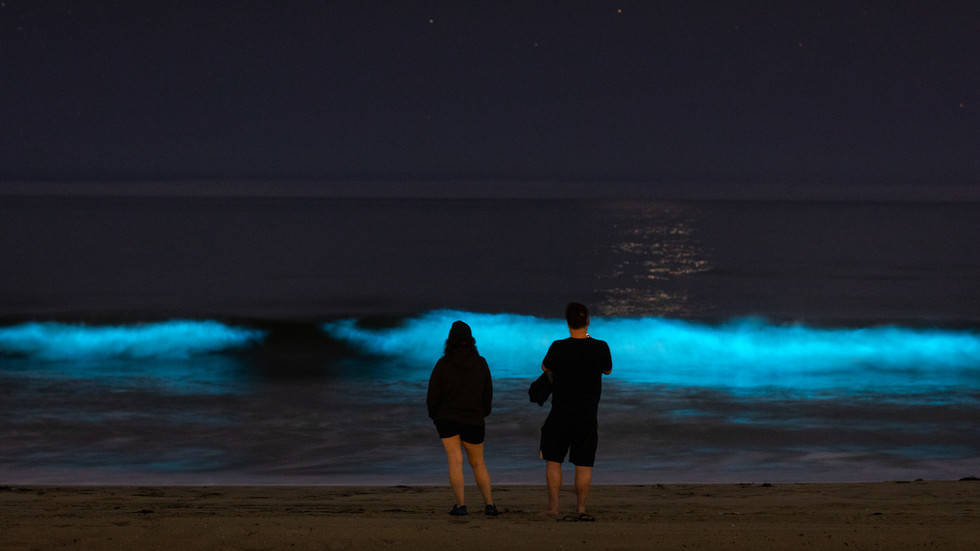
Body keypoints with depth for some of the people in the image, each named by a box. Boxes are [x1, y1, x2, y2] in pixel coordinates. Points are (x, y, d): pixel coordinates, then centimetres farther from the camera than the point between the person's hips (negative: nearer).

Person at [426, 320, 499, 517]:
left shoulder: (442, 364, -10)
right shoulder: (481, 363, -4)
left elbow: (433, 396, -6)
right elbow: (488, 393, 4)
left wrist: (434, 414, 13)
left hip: (447, 419, -2)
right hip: (474, 420, 2)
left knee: (455, 461, 0)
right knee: (478, 463, 15)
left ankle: (460, 504, -10)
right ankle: (489, 504, 8)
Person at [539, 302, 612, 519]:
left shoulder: (559, 348, -12)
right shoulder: (600, 347, -6)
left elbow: (545, 367, 7)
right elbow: (608, 370, 14)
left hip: (561, 414, -2)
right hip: (588, 415, 2)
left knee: (553, 460, 9)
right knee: (584, 464, 7)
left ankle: (553, 506, 4)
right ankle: (580, 509, 5)